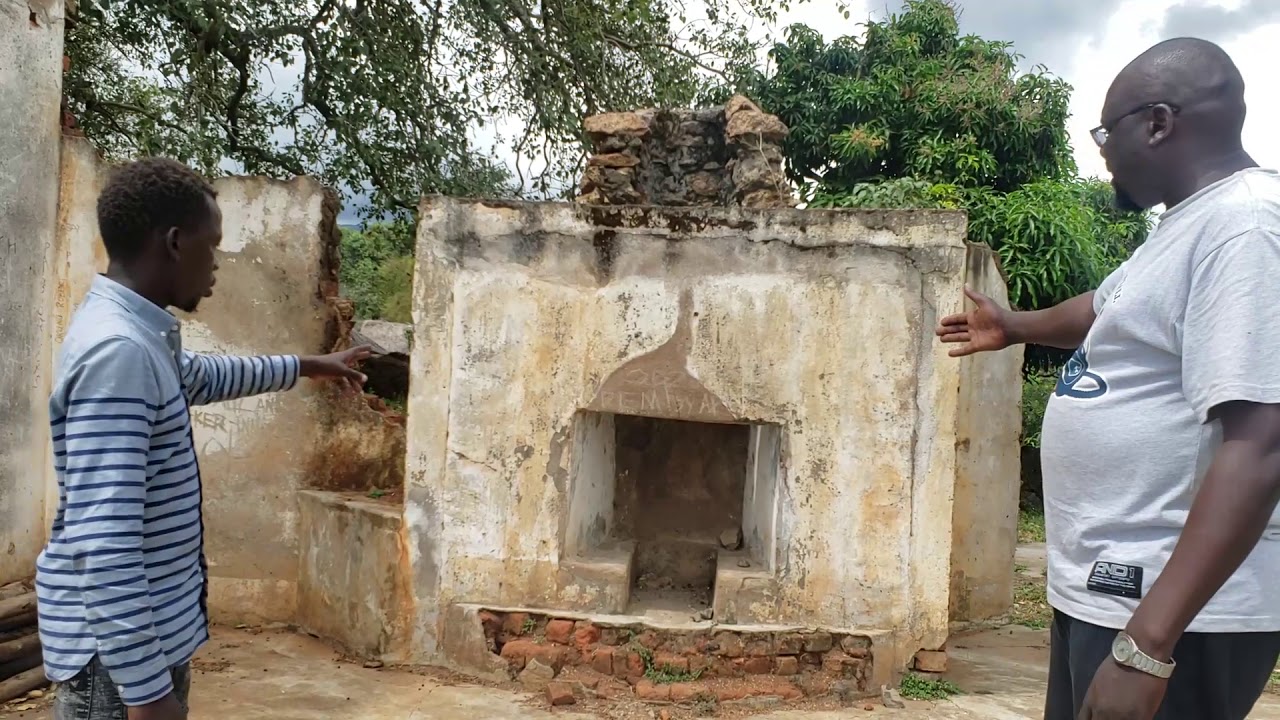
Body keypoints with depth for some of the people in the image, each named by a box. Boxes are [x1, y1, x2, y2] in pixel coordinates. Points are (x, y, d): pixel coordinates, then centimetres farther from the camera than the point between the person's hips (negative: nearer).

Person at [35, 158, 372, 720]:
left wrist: (309, 366, 39)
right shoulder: (117, 351, -25)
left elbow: (205, 375, 30)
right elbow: (105, 542, -30)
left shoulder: (141, 336, 7)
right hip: (122, 651, -9)